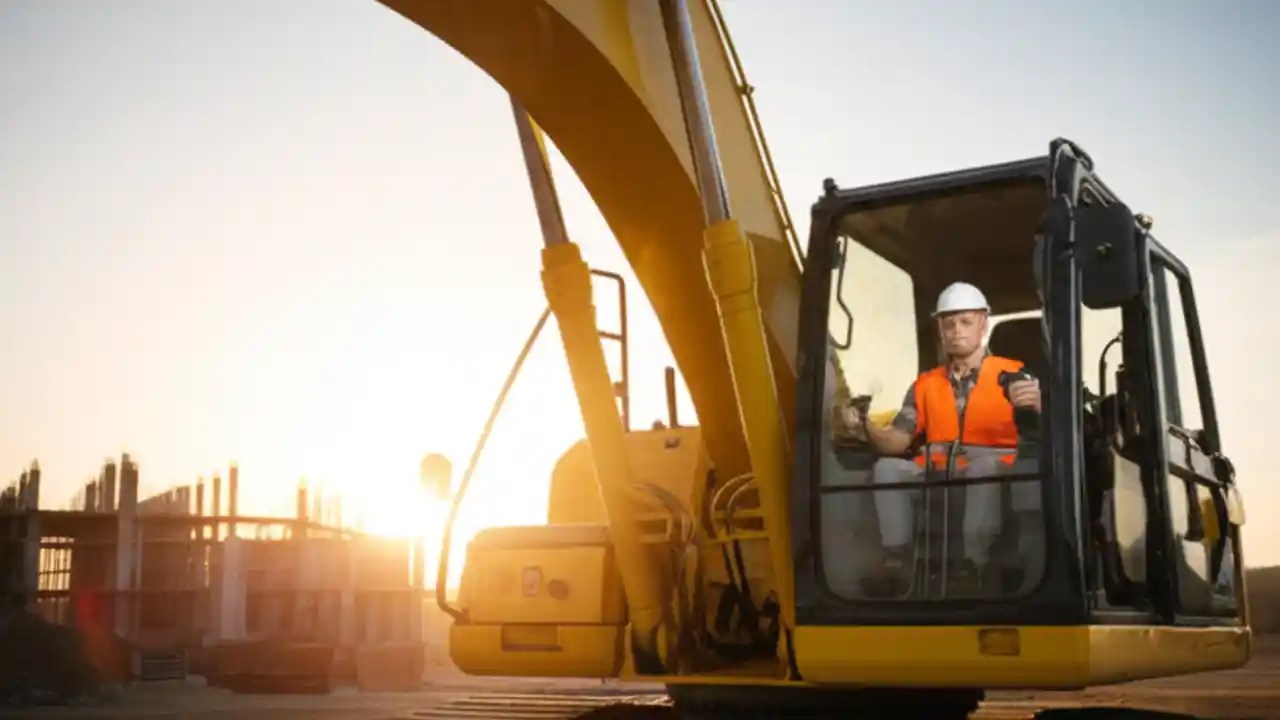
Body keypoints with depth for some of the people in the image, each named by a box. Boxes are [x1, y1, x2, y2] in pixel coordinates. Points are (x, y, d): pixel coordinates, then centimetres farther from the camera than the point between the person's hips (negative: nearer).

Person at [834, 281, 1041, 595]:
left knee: (983, 466, -36)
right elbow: (899, 440, 6)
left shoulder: (1014, 374, 5)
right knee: (888, 467, -19)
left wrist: (1035, 405, -33)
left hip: (994, 467, -4)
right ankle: (896, 563, -26)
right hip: (938, 471, 4)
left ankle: (973, 563, -39)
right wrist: (864, 429, -15)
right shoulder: (925, 384, 16)